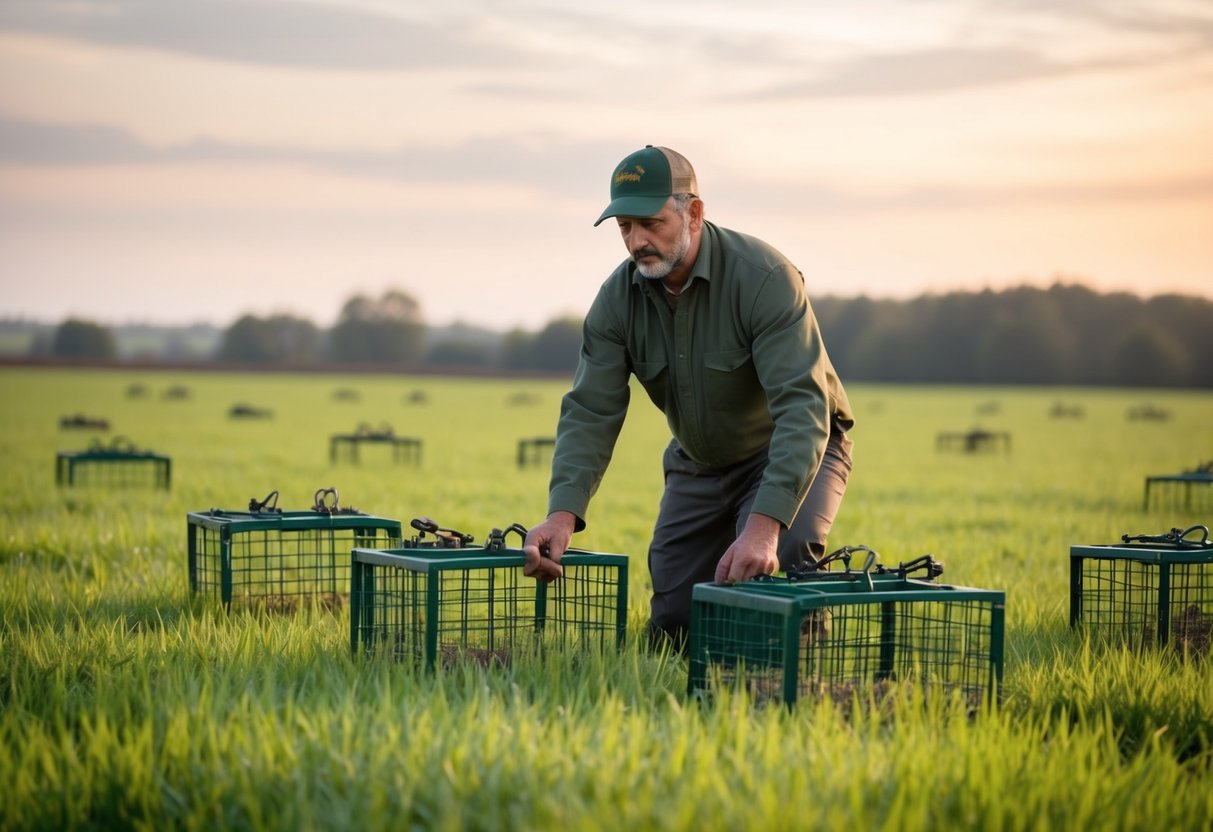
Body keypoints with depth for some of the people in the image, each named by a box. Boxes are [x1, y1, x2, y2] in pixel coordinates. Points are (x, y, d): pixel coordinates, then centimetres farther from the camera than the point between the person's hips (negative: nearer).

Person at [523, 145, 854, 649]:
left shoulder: (764, 277, -30)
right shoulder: (618, 299, -14)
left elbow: (801, 405, -38)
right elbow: (591, 412, -17)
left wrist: (765, 523, -50)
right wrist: (563, 514, -36)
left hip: (795, 448, -5)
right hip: (700, 464, 5)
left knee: (782, 553, -34)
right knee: (672, 628, -2)